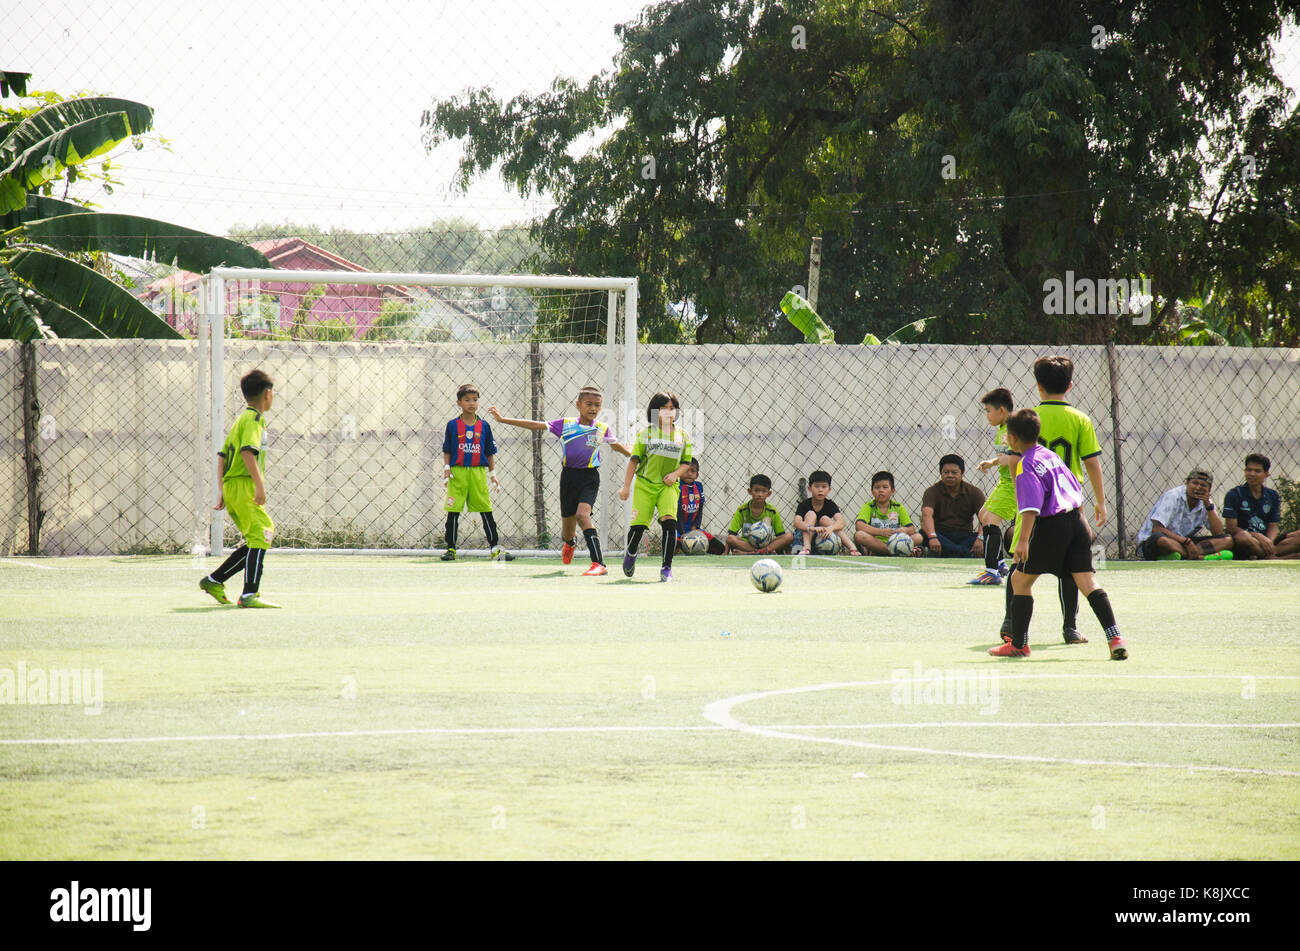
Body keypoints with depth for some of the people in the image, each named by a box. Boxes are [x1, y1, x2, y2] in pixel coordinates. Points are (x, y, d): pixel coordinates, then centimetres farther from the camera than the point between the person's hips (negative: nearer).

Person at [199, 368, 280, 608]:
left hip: (231, 487, 10)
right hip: (244, 485, -10)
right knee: (260, 537, -14)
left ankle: (214, 580, 15)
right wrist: (260, 485, -24)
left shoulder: (241, 419, 22)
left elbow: (222, 457, 23)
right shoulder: (254, 419, -7)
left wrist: (223, 492, 23)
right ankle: (249, 595, -22)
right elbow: (248, 452, -21)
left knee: (258, 541, 12)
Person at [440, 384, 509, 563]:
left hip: (478, 472, 1)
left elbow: (490, 452, 12)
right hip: (457, 472, -1)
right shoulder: (453, 425, 4)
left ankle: (495, 547, 5)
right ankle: (450, 548, 8)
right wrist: (446, 468, -4)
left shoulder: (483, 425, 7)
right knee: (453, 512, 0)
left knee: (486, 510, 0)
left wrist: (492, 473, 7)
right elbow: (447, 450, 7)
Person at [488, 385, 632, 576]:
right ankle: (570, 542, 52)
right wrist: (502, 419, -1)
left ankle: (599, 564, -33)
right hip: (569, 476, 2)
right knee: (567, 528, 11)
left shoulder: (602, 429, 3)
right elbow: (535, 425, 2)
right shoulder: (565, 424, 2)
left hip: (589, 477, -2)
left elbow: (616, 446, 24)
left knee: (582, 514, -28)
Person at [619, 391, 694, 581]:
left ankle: (667, 567, -13)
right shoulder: (646, 433, 2)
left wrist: (675, 474, -7)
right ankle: (631, 552, 30)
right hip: (645, 483, -1)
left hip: (668, 486, 1)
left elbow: (686, 463, 14)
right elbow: (634, 460, 4)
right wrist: (626, 486, 0)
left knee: (669, 520, -21)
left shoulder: (682, 435, 7)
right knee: (638, 525, -6)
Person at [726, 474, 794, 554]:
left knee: (789, 536, -23)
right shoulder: (742, 511, -1)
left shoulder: (772, 512, 2)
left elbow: (781, 536, 2)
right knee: (730, 539, -32)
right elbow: (731, 535, -5)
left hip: (767, 544, 2)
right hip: (746, 544, -2)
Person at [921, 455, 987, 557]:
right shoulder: (932, 492, -2)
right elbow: (926, 515, -20)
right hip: (941, 536, -1)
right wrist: (932, 537, -40)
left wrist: (980, 538, -30)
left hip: (965, 537, 1)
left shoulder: (974, 492, 3)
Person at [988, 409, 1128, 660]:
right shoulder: (1051, 456, 16)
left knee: (1020, 580, 8)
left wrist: (1023, 540, -26)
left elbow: (1031, 506, -21)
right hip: (1075, 521, 7)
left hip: (1050, 526, -7)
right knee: (1087, 581, 1)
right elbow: (1077, 491, 24)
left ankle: (1019, 644, 11)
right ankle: (1115, 638, -12)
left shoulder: (1026, 465, -8)